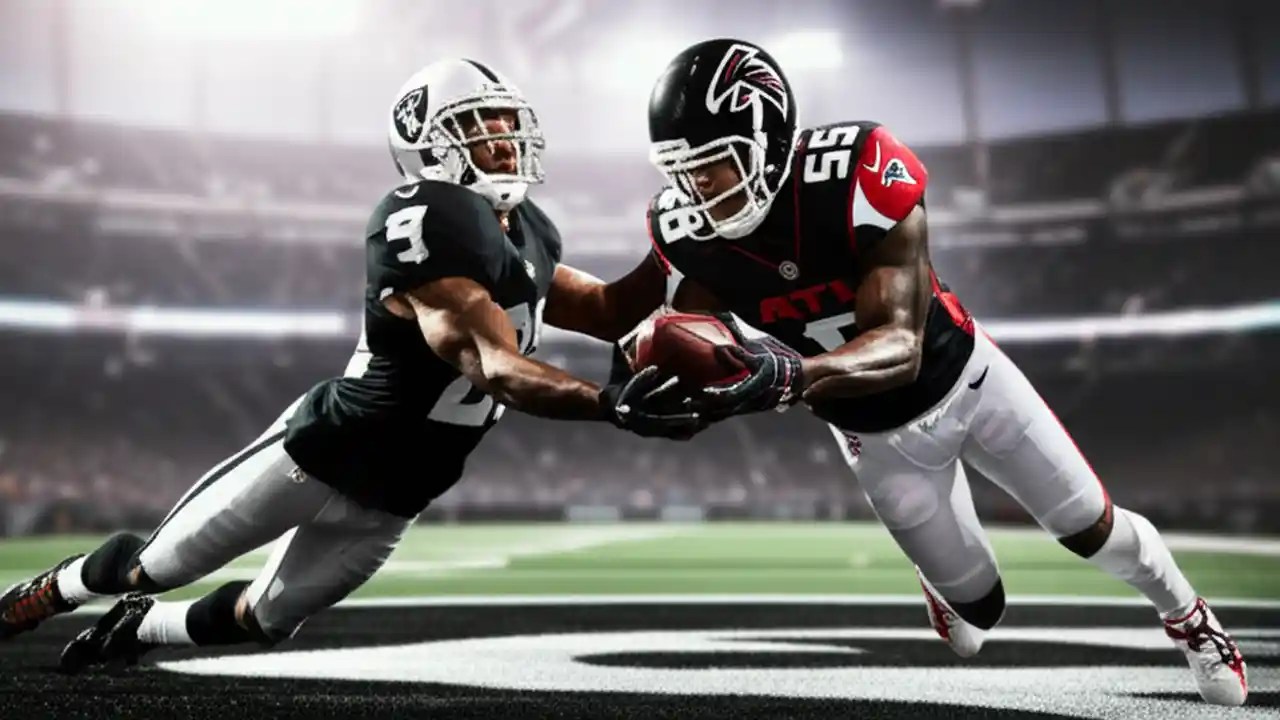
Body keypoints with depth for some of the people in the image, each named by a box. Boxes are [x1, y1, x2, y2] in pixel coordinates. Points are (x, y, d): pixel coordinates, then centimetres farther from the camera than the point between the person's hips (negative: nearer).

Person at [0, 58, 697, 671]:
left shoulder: (531, 236, 3)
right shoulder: (427, 230, -27)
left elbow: (605, 312, 15)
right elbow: (496, 367, -35)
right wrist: (611, 402, -46)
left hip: (388, 502, 8)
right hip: (320, 450, -8)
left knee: (260, 621, 21)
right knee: (150, 568, 10)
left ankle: (132, 629, 48)